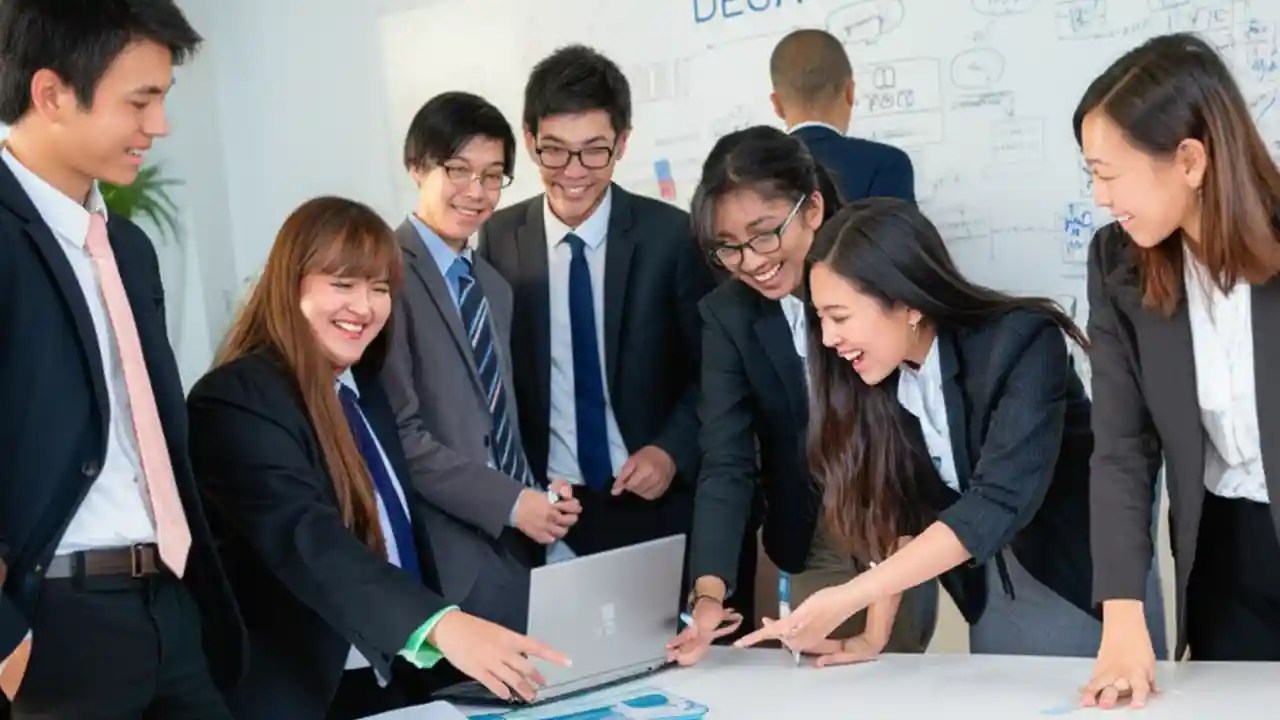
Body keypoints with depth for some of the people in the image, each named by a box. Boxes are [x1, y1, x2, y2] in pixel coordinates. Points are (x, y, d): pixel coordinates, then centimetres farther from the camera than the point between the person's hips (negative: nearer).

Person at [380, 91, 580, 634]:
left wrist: (538, 494, 2)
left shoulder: (493, 287, 17)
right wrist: (510, 502, -15)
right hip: (449, 559, -8)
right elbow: (399, 433, -16)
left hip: (517, 548, 8)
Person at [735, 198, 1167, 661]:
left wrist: (845, 599, -38)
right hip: (991, 600, 5)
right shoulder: (879, 374, -10)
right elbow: (896, 510, -7)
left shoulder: (1020, 343, -27)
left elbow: (999, 504, -34)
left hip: (1087, 591, -5)